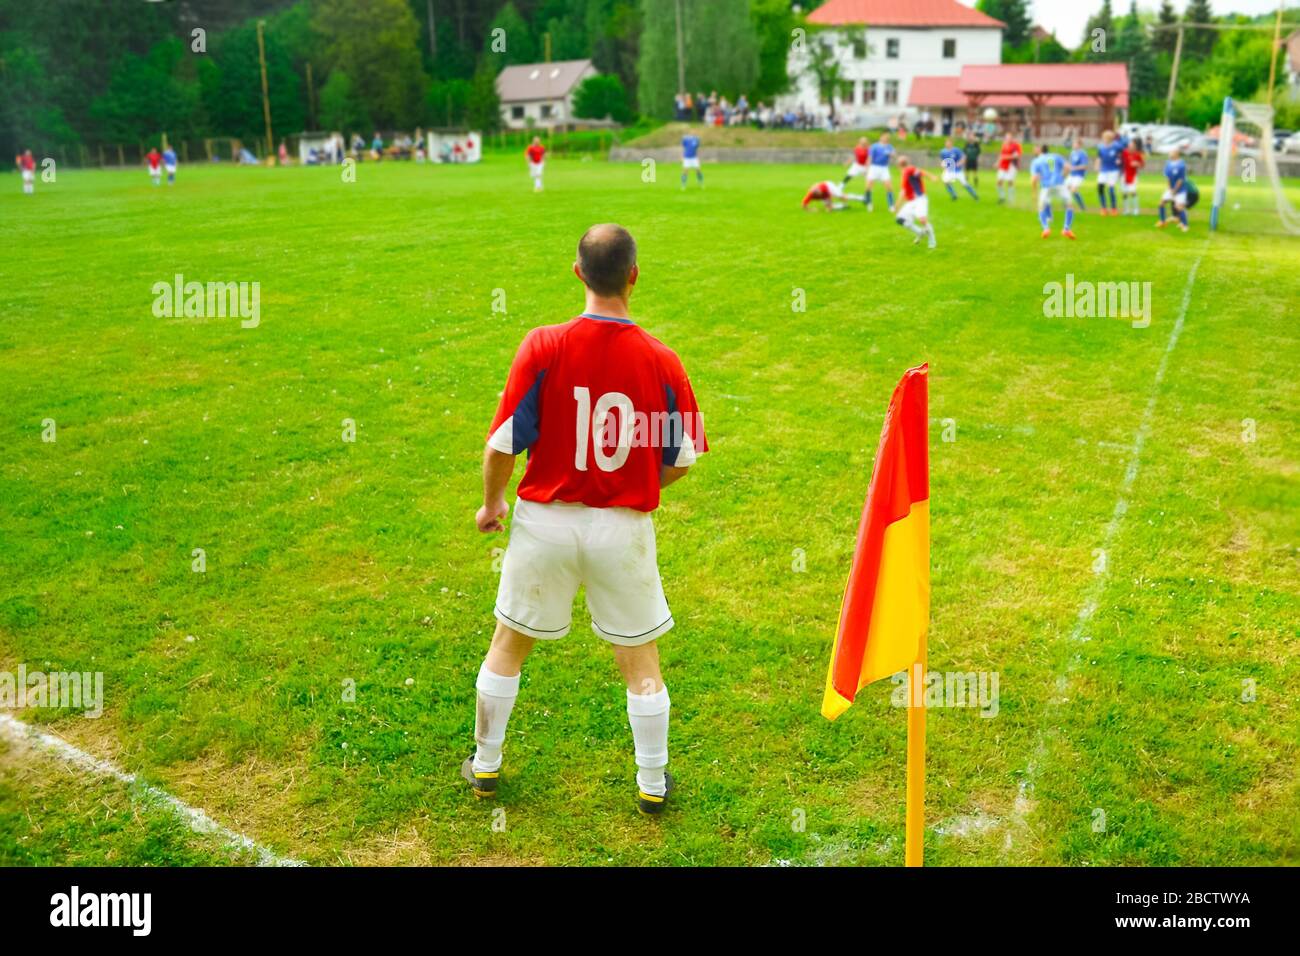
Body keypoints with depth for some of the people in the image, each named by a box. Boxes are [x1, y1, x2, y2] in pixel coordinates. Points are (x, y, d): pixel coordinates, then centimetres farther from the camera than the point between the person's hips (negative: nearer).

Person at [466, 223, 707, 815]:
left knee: (508, 646, 20)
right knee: (640, 661, 16)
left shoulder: (543, 346, -13)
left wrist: (492, 502, 7)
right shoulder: (661, 361, -10)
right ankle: (652, 786, 29)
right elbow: (682, 460, -2)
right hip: (624, 528, 0)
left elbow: (503, 443, -11)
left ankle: (485, 766, 36)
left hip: (545, 521, 0)